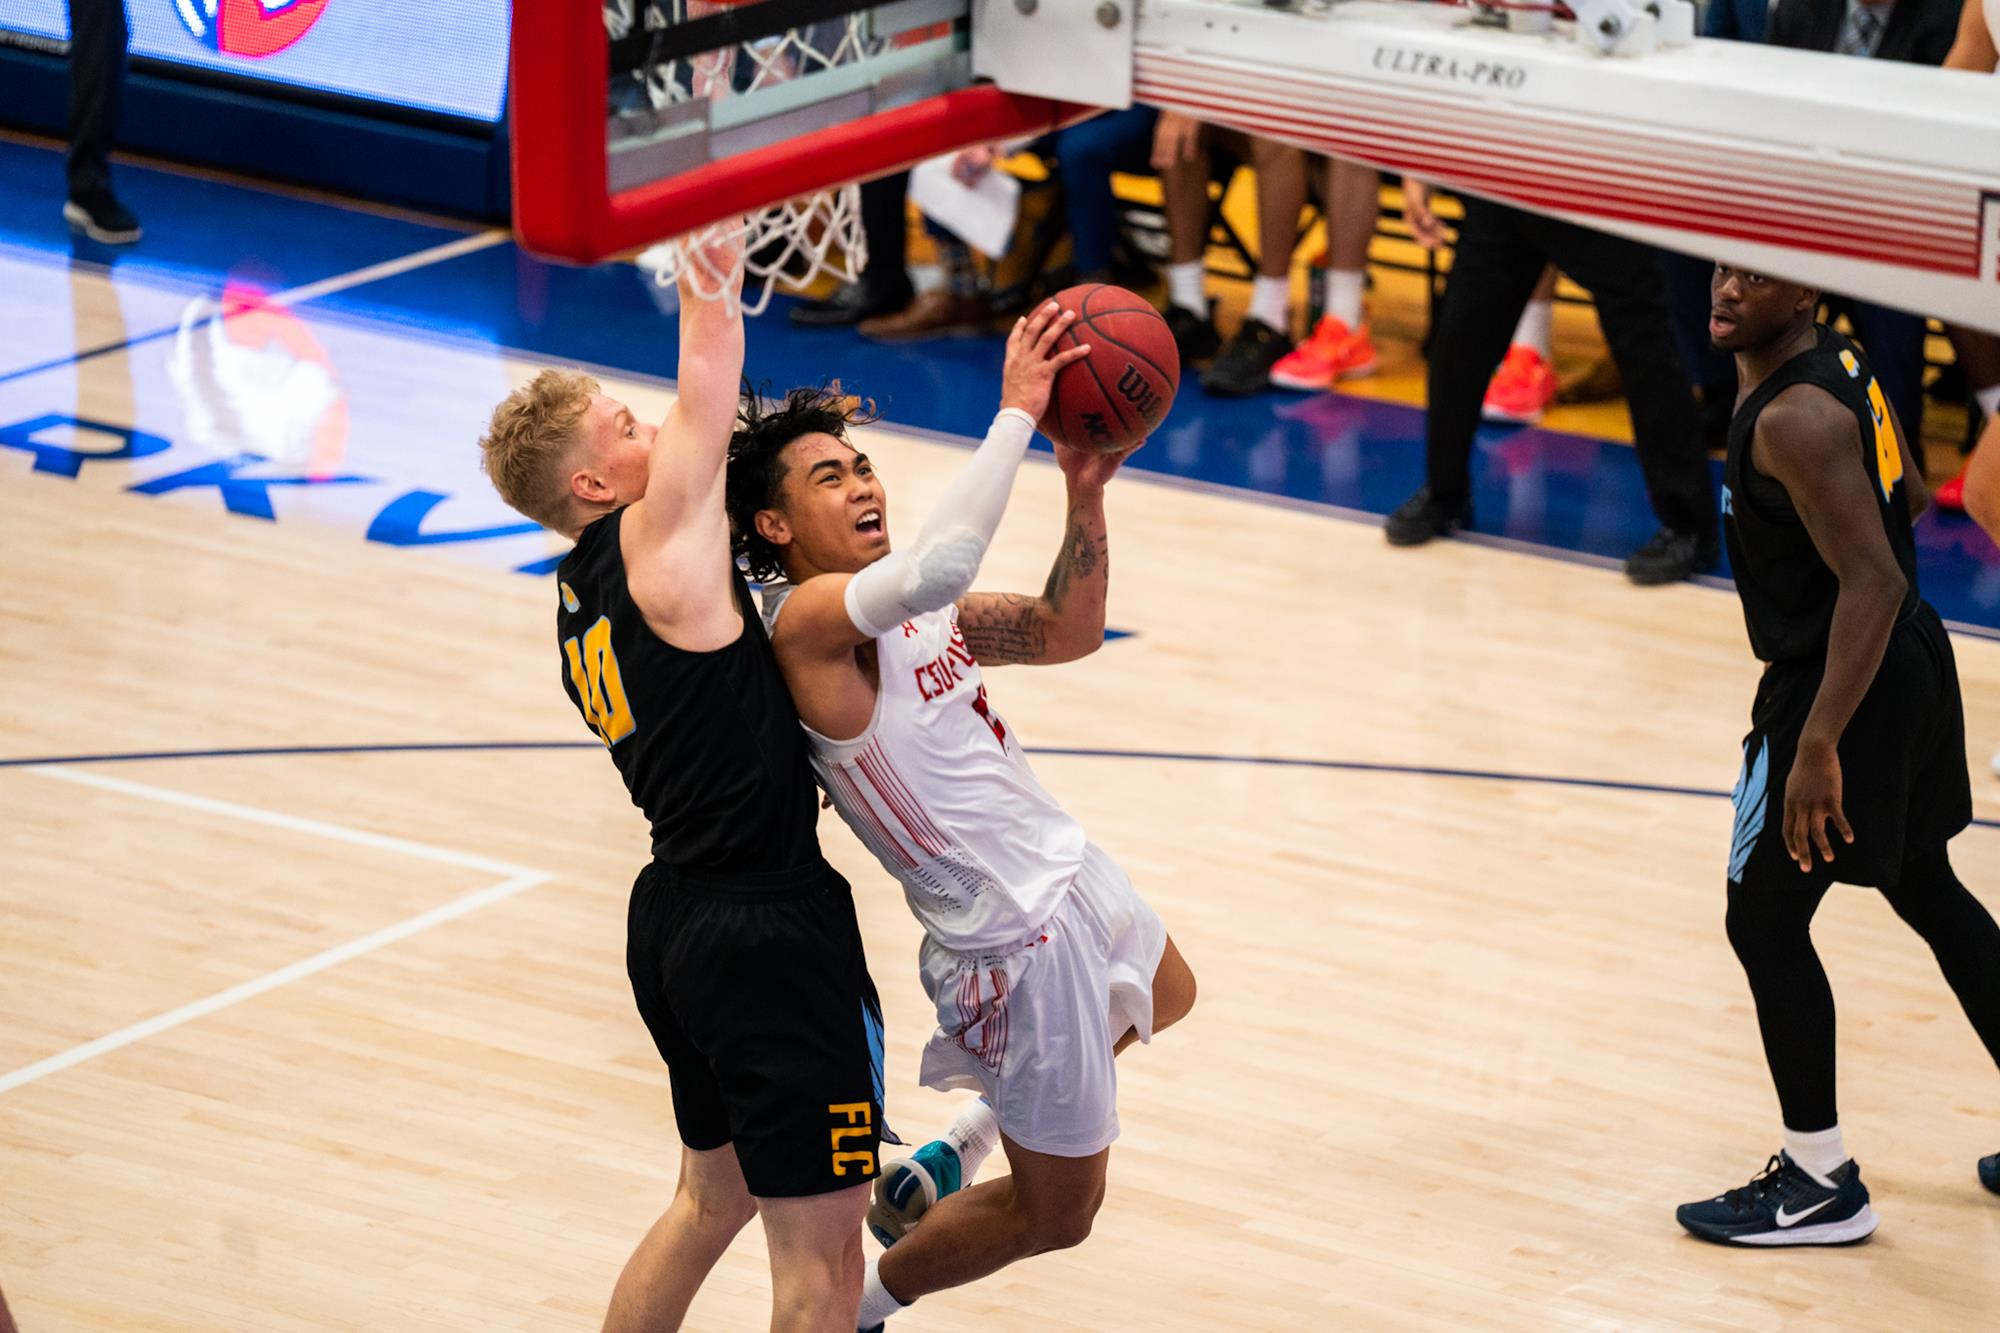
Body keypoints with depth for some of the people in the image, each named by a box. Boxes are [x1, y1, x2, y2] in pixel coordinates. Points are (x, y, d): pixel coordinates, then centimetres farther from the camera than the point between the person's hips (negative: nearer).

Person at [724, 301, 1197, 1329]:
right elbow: (942, 562, -45)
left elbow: (1068, 632, 6)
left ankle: (955, 1156, 46)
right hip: (1016, 937, -9)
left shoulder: (912, 609, 2)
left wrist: (1086, 493, -8)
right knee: (1056, 1215, 5)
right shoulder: (808, 620, -26)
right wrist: (1016, 412, -38)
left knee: (1164, 999, 39)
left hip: (1069, 866, 9)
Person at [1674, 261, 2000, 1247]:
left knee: (1765, 920, 0)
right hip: (1911, 660, 10)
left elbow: (1876, 582, -30)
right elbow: (1908, 497, 21)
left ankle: (1821, 1185, 7)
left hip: (1849, 683, -10)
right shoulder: (1836, 364, 6)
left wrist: (1818, 744, -32)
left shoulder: (1793, 420, -24)